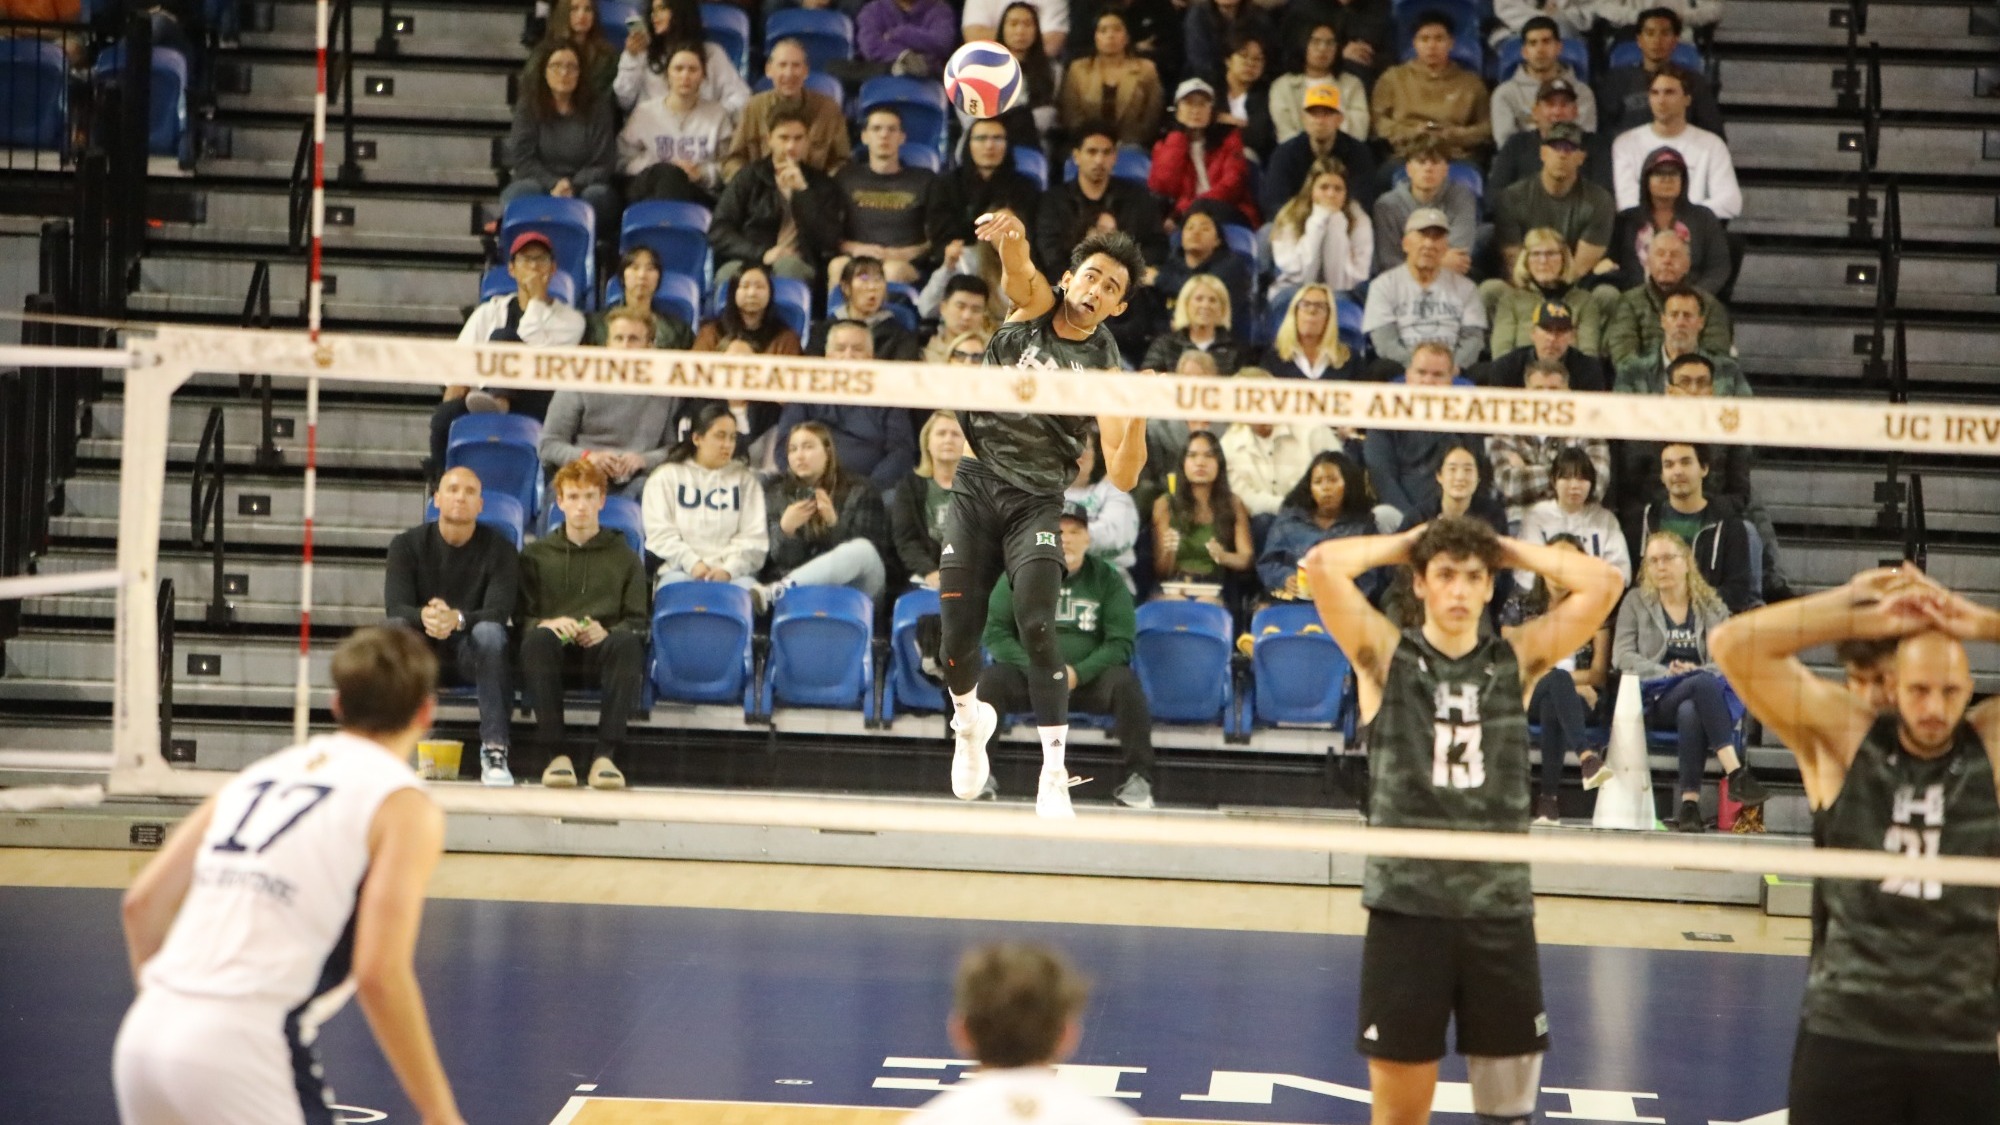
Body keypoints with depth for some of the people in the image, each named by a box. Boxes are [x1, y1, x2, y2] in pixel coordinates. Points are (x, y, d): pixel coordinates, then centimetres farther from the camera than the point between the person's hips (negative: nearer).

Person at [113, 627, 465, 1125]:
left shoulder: (259, 774, 19)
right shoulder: (406, 807, 1)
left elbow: (142, 904, 18)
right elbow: (380, 974, -10)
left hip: (143, 1031, 7)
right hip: (243, 1052, -7)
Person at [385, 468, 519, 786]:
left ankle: (494, 750, -34)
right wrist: (424, 616, -37)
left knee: (490, 632, -35)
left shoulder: (498, 548, -3)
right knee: (394, 629, -32)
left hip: (471, 652, -1)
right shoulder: (407, 545, 0)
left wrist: (457, 619, -38)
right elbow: (395, 607, -11)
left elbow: (499, 612, -16)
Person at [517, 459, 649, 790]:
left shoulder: (624, 557, 20)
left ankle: (606, 754, -40)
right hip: (555, 650, 0)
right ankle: (553, 753, -39)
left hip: (602, 650, 0)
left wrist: (608, 632, -13)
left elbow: (639, 620, 9)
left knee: (628, 644, -36)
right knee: (538, 639, -37)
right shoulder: (536, 555, 21)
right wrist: (546, 623, -14)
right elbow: (520, 617, 10)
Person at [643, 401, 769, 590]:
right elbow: (660, 533, 3)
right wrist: (692, 563, -12)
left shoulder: (745, 479, 18)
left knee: (746, 587, -32)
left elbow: (754, 535, 7)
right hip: (681, 570, -1)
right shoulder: (666, 477, 15)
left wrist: (729, 569, -11)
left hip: (732, 573, 1)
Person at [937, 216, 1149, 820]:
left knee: (1037, 629, -19)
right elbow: (1018, 268, -24)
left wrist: (1137, 417, -27)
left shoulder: (1106, 369, -3)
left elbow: (1122, 477, -9)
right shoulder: (1037, 304, 2)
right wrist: (1010, 239, -47)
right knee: (958, 632, 0)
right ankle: (969, 720, 33)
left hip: (1037, 503, -1)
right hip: (976, 485, 2)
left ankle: (1054, 776, -14)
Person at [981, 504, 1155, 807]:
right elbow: (995, 632, 1)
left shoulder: (1107, 578, 4)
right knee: (990, 679, -29)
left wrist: (1078, 673, -18)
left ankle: (1138, 777, -22)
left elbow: (1121, 642, -2)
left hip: (1088, 679, 0)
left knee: (1125, 683, -29)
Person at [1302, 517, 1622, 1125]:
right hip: (1405, 907, -2)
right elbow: (1321, 564, -11)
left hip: (1500, 910, 2)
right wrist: (1406, 543, 3)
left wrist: (1509, 550, 6)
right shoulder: (1386, 655, 2)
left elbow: (1605, 583, 0)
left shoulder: (1517, 659, 7)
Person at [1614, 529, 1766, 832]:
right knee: (1704, 684, -36)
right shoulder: (1636, 602, 19)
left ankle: (1690, 801, -48)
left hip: (1698, 701, 1)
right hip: (1656, 702, -1)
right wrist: (1667, 673, -9)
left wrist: (1700, 670, -13)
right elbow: (1622, 656, 6)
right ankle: (1735, 773, -46)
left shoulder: (1712, 607, 21)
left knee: (1690, 712, -40)